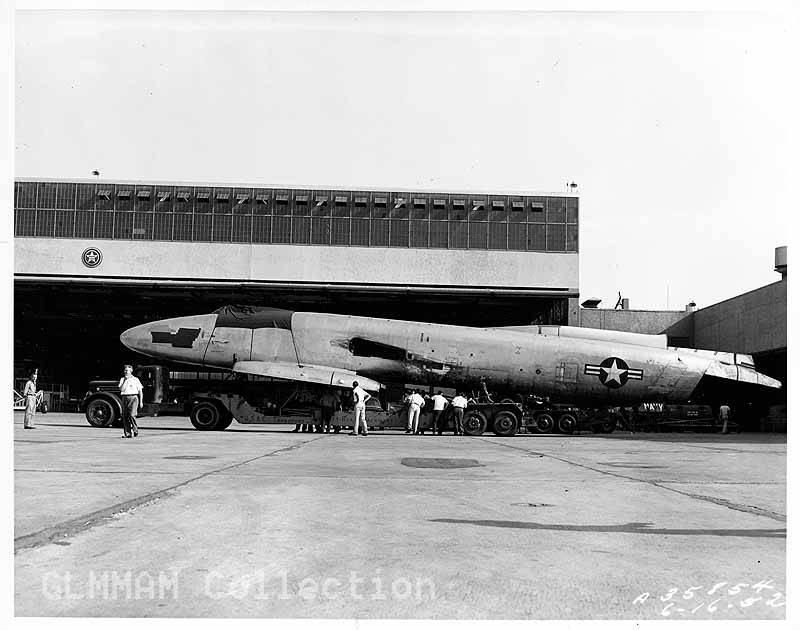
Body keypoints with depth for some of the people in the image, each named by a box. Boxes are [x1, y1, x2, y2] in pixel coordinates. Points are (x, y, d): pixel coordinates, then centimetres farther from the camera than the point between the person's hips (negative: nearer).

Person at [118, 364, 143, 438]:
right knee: (125, 416, 1)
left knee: (132, 415, -15)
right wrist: (125, 381, -8)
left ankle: (135, 430, 1)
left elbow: (140, 391, 5)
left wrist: (141, 402, 2)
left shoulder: (135, 380, 4)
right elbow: (121, 389, -2)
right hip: (125, 398, 4)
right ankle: (127, 433, 7)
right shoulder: (122, 380, 12)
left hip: (133, 398, -4)